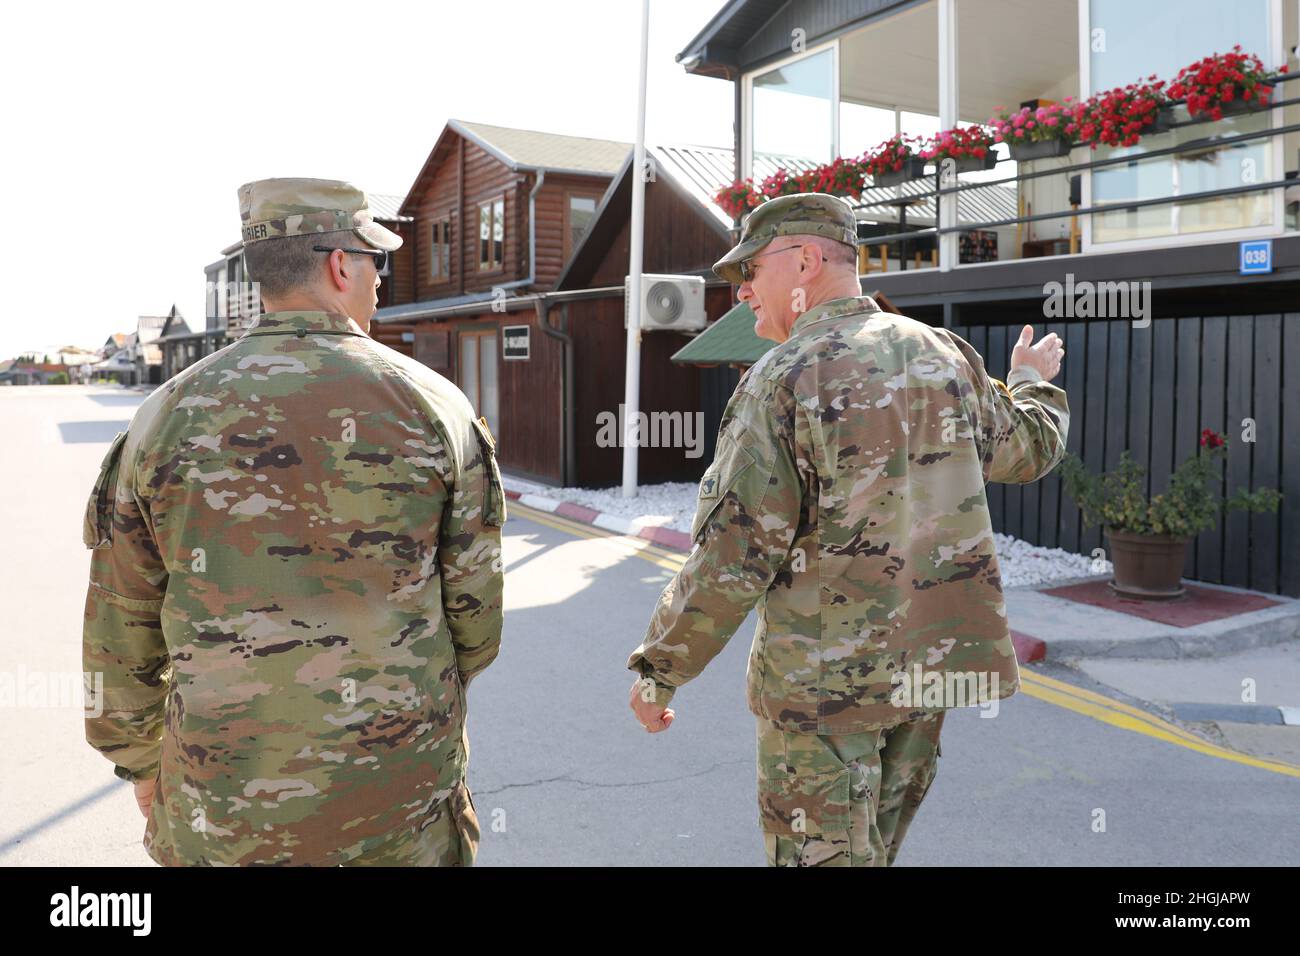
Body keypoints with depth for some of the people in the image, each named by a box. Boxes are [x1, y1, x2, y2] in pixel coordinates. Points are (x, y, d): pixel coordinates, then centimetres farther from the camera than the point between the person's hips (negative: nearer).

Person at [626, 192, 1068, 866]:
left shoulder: (785, 378, -16)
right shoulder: (944, 353, 3)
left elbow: (732, 554, -19)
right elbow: (1028, 449, 20)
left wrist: (660, 668, -7)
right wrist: (1034, 382, 42)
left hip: (823, 677, -6)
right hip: (932, 659, 7)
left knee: (818, 851, 9)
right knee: (873, 847, 21)